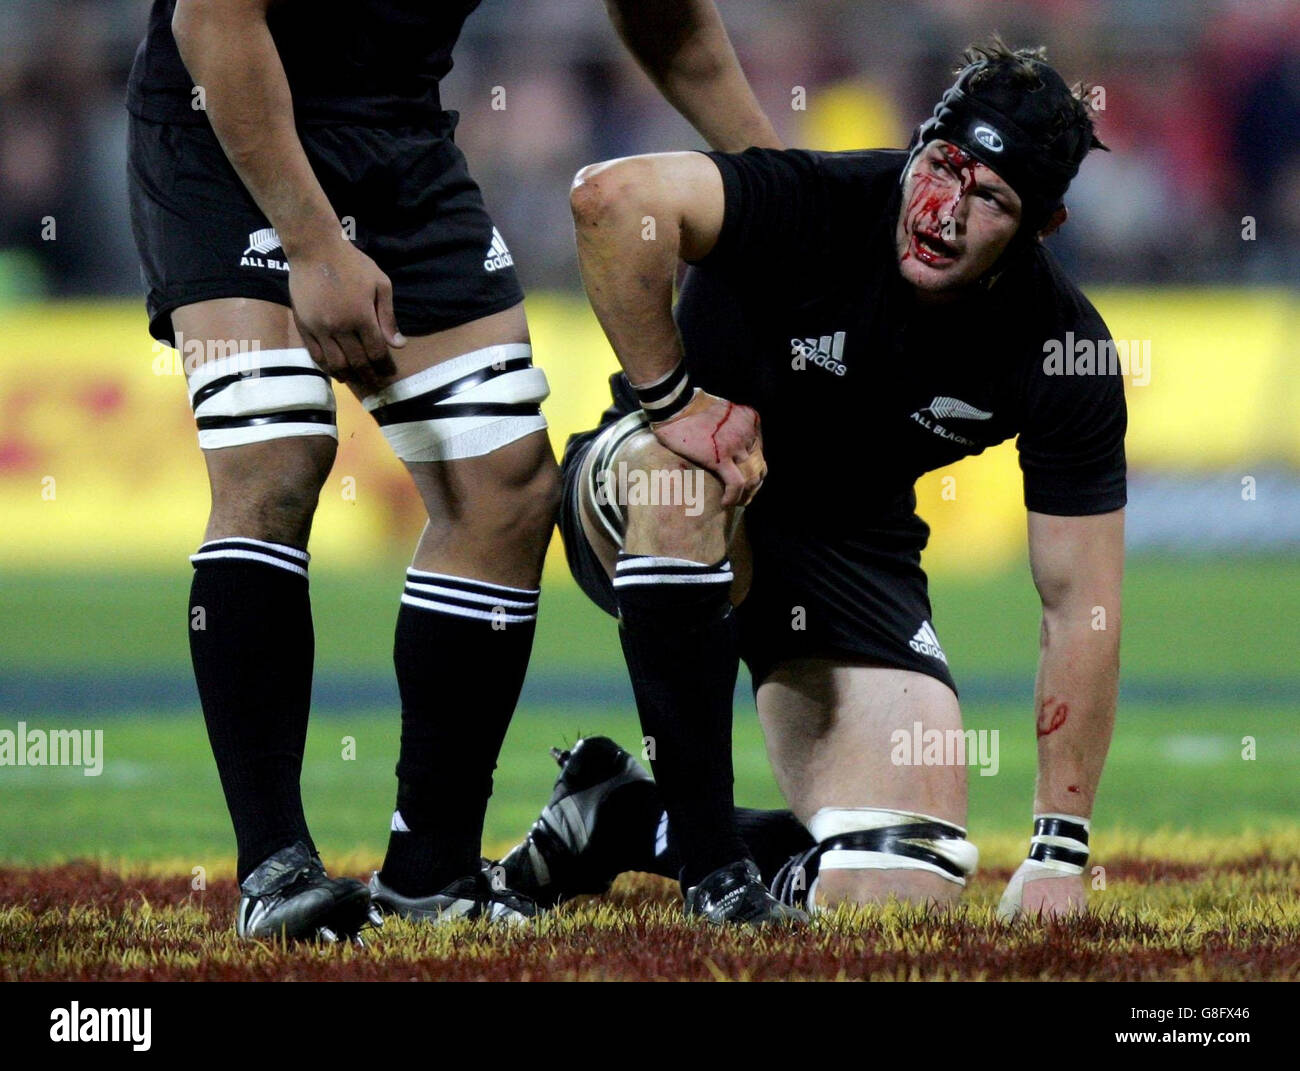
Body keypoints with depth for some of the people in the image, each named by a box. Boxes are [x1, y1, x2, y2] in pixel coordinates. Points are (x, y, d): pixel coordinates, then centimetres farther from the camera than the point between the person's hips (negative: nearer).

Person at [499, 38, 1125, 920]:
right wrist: (671, 396, -38)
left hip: (850, 554, 3)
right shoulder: (820, 205, -28)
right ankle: (700, 833, -28)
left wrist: (1059, 858, -16)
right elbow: (614, 197, -47)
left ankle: (628, 823, 13)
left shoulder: (1062, 352, -16)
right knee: (691, 474, -42)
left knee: (908, 891, -13)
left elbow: (1081, 608, -12)